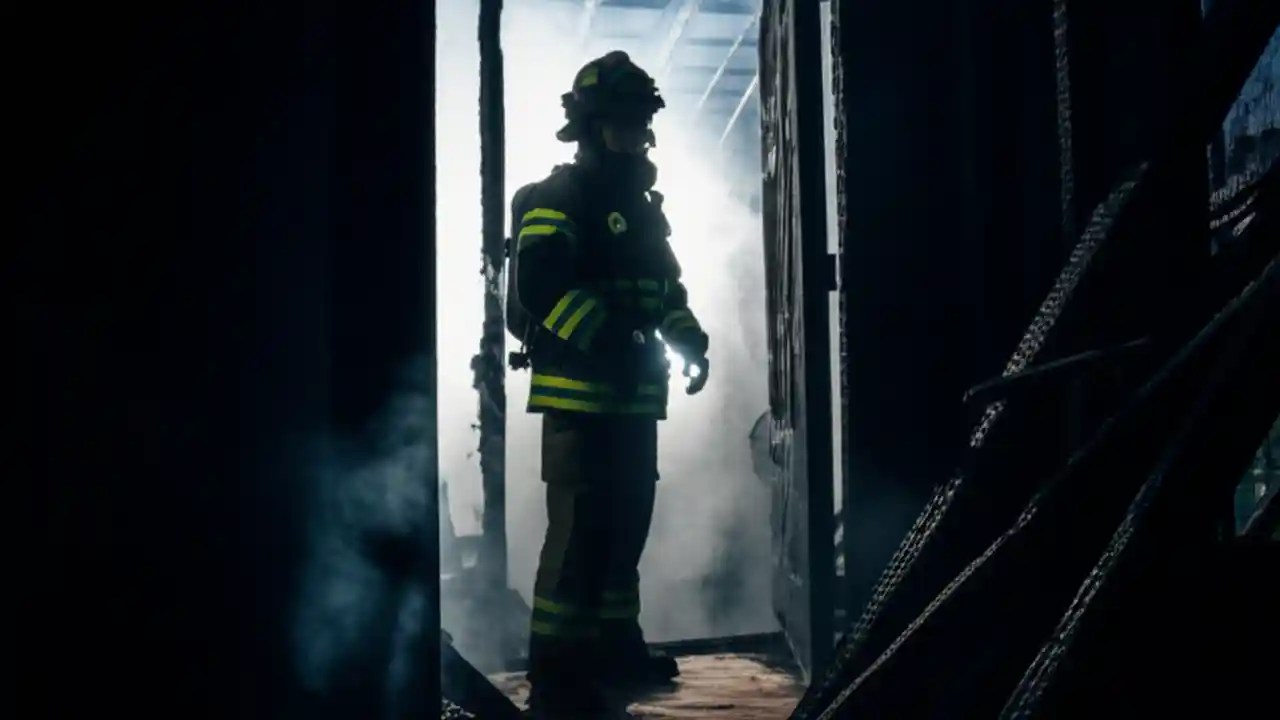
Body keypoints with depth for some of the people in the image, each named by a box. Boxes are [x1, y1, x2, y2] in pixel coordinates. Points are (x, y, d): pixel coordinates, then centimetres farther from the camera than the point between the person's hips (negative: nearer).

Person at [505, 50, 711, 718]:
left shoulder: (642, 208, 19)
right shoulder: (555, 200, -8)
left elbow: (667, 287, 24)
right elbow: (542, 287, -21)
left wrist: (689, 341, 5)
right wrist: (609, 342, -30)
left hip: (633, 397, 9)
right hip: (579, 392, -9)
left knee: (627, 523, 14)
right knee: (579, 527, -11)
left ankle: (615, 645, 26)